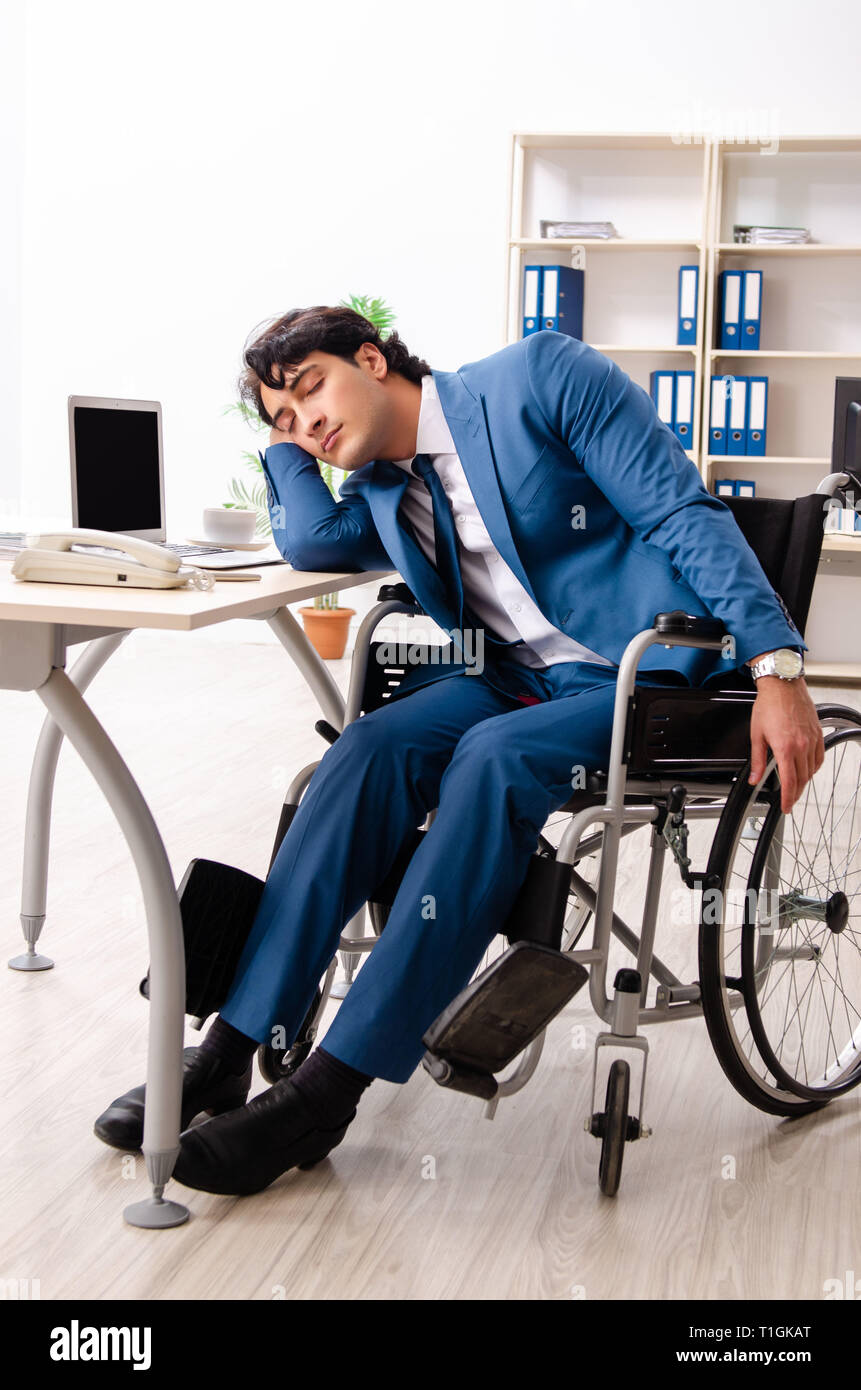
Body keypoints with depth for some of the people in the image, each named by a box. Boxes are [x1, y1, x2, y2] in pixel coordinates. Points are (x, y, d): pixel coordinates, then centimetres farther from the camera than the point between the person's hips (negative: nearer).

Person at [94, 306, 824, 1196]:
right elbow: (310, 542, -7)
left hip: (641, 673, -5)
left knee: (492, 757, -33)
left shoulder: (542, 376, -3)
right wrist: (284, 441, 11)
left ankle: (328, 1091, -32)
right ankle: (230, 1052, -25)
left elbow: (684, 514, -9)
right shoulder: (383, 489, 16)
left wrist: (774, 664, -18)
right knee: (372, 747, -24)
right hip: (509, 677, 6)